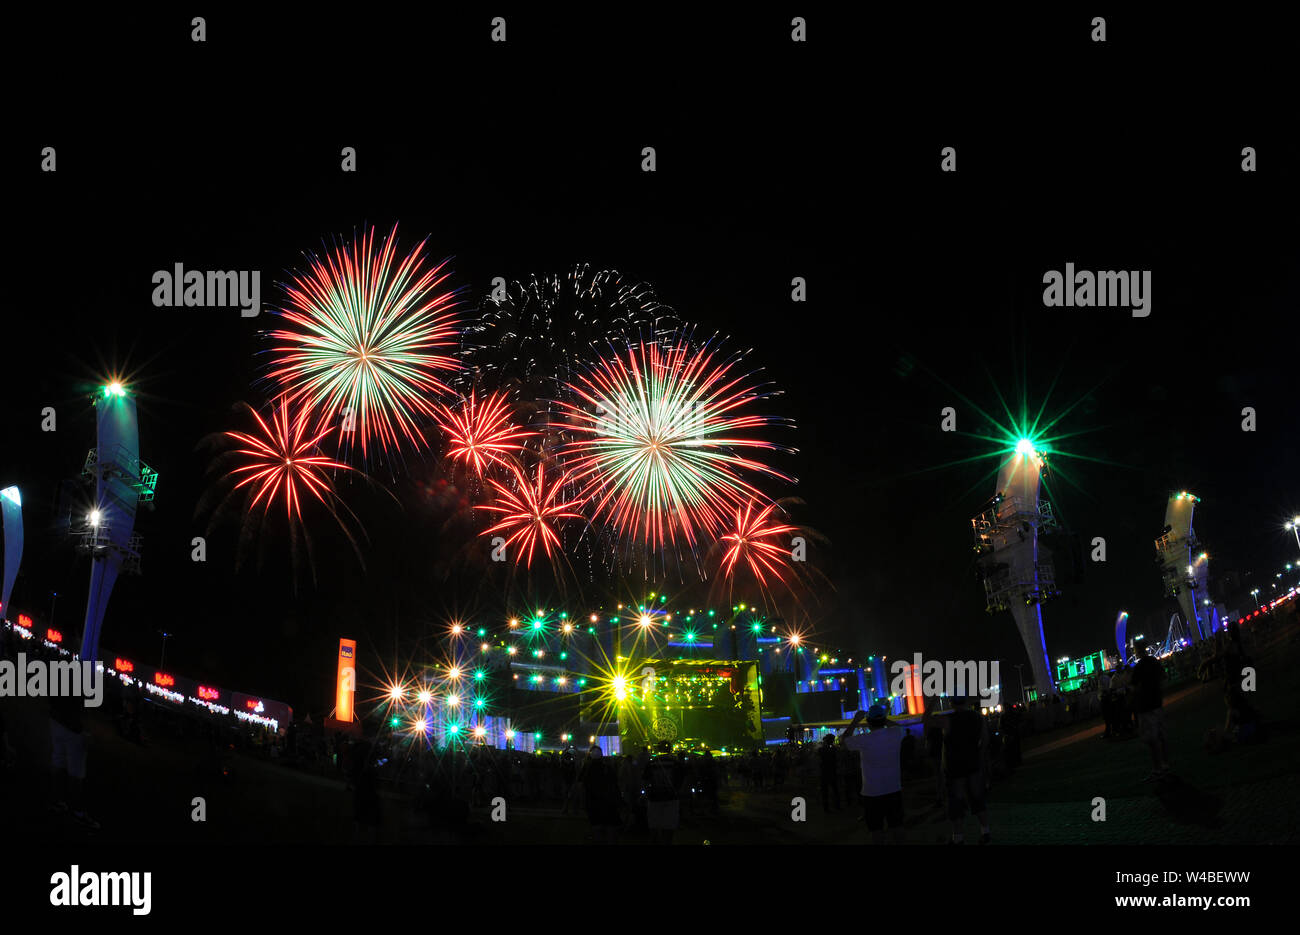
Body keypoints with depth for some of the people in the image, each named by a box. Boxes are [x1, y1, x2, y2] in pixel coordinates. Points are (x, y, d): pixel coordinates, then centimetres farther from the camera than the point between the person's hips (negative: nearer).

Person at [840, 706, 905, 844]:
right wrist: (882, 718, 17)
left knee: (877, 830, 3)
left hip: (872, 793, -4)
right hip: (894, 790, 4)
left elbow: (843, 740, -2)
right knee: (896, 826, 15)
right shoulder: (895, 734, -7)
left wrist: (855, 721, 3)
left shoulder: (864, 740, -19)